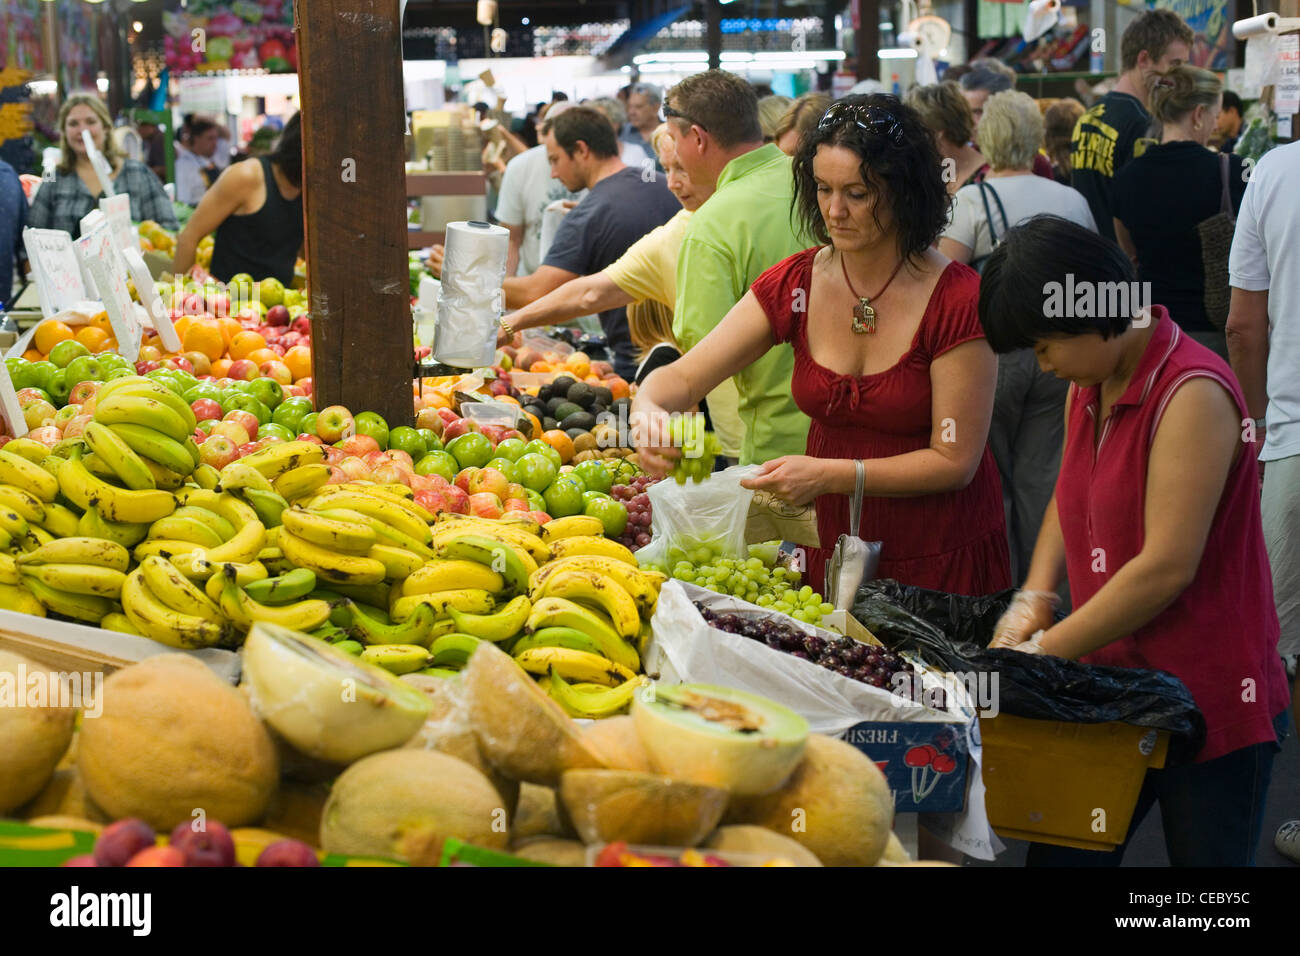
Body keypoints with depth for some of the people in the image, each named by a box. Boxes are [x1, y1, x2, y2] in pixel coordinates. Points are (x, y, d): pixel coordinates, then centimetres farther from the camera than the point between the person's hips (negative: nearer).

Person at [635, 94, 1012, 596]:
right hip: (833, 549, 4)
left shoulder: (958, 300, -17)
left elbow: (954, 460, -17)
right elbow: (683, 376, -5)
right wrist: (648, 409, -28)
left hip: (941, 563, -4)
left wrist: (829, 475, -25)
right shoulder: (796, 283, -4)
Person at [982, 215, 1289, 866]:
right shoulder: (1088, 384, 7)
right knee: (1059, 856, 8)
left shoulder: (1193, 395, -20)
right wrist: (1032, 602, 4)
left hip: (1210, 699, -8)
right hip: (1113, 687, 8)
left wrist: (1046, 651, -16)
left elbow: (1168, 567, -24)